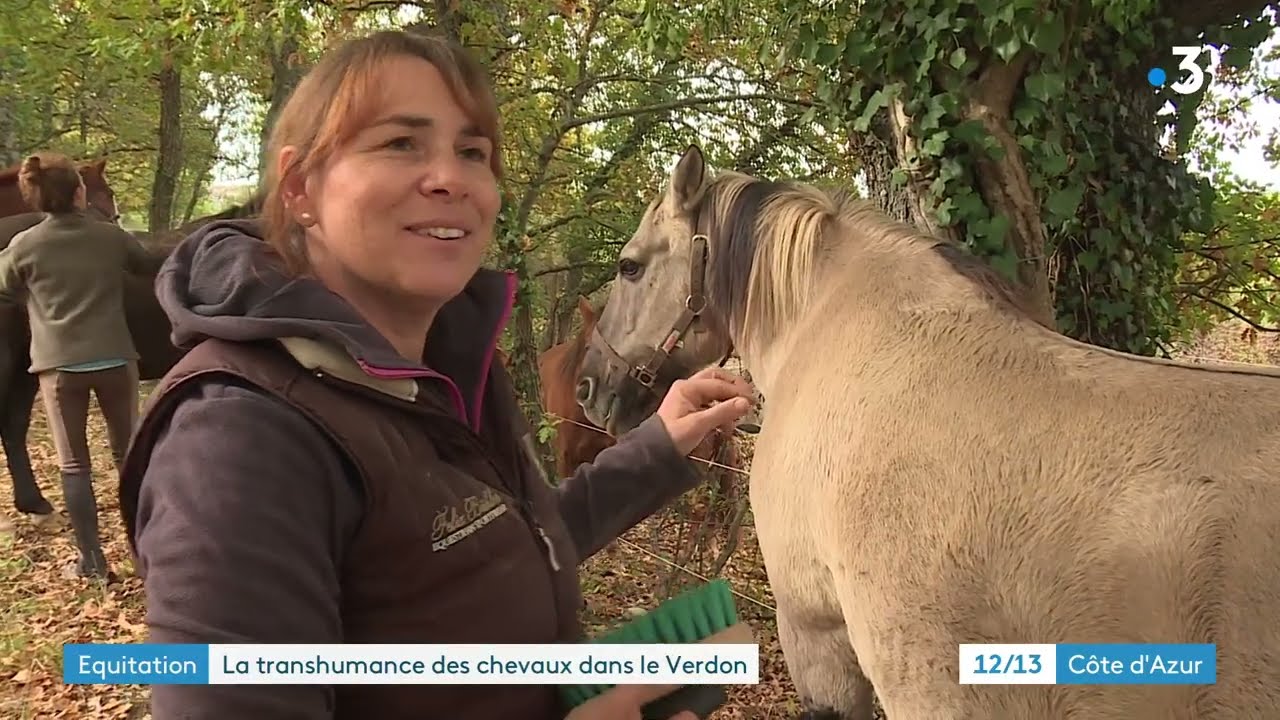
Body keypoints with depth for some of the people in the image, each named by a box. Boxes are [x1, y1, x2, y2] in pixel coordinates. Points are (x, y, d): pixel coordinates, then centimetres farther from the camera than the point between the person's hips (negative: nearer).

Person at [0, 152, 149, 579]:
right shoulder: (111, 236, -3)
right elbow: (145, 264, 18)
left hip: (59, 364, -1)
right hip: (115, 359, 1)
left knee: (73, 464, 6)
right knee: (128, 453, 13)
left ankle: (92, 562, 9)